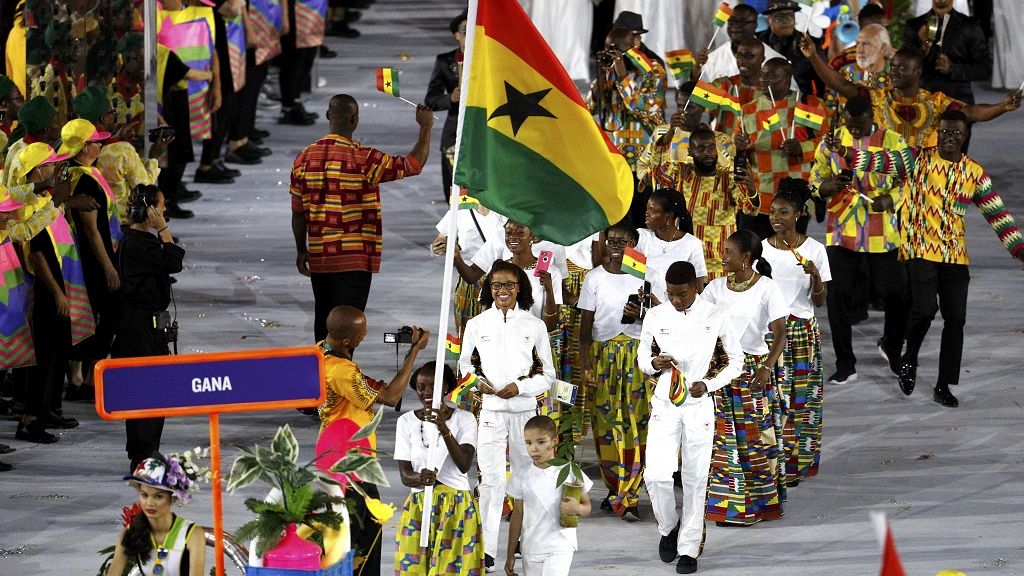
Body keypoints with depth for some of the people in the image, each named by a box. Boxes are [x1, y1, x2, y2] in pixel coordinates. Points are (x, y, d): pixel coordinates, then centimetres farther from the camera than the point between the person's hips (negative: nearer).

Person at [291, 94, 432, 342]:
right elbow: (413, 164, -12)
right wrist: (425, 127, 1)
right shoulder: (363, 159, -15)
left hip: (319, 256, 5)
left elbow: (298, 213, 6)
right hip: (355, 257, -5)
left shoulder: (305, 158, 1)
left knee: (324, 319, 18)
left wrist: (302, 251, 17)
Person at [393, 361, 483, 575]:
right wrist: (420, 479, -24)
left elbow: (464, 465, -15)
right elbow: (405, 475, 0)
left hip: (457, 507, -2)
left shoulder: (464, 419, -1)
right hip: (418, 507, 2)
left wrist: (444, 429, -28)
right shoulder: (406, 422, 5)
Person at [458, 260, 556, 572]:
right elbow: (465, 362, 14)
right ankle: (486, 548, -11)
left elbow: (548, 374, 4)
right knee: (491, 477, -11)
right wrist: (476, 380, -7)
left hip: (524, 408, 1)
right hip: (490, 409, -1)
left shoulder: (535, 325, 1)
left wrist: (520, 387, -12)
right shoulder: (476, 324, 3)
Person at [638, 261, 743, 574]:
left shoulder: (716, 316, -4)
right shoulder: (656, 316, 0)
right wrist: (654, 363, -13)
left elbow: (735, 362, 4)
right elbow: (642, 358, 12)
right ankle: (669, 527, 17)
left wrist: (708, 385, -12)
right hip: (664, 404, 1)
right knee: (656, 474, -11)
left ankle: (688, 548, 13)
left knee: (695, 479, 3)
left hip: (700, 404, -1)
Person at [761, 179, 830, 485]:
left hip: (803, 330, -1)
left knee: (802, 396, 0)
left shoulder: (814, 250, -1)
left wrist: (815, 275, -17)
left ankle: (797, 462, 8)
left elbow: (820, 301, 0)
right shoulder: (762, 249, 3)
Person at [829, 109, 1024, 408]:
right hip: (920, 250, -3)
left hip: (956, 256, 3)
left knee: (956, 318, -1)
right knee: (924, 308, -19)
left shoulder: (974, 172, 7)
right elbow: (880, 161, -15)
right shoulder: (917, 159, -1)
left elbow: (997, 213, 9)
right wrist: (845, 152, -32)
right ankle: (909, 358, 10)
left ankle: (944, 386, 9)